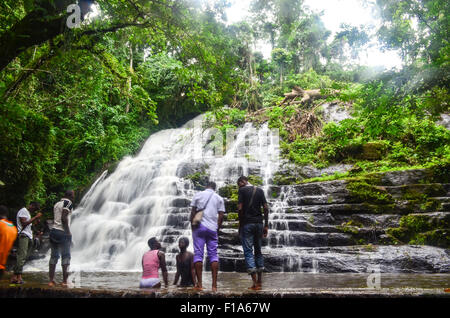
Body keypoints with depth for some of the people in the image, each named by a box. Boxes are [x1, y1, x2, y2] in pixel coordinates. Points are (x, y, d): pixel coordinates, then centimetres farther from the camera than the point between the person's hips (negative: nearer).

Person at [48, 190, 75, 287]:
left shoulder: (57, 204, 19)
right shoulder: (68, 203, -5)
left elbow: (55, 219, 15)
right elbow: (64, 218, -16)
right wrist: (68, 232, -15)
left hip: (53, 231, 7)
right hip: (63, 232, -7)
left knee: (54, 256, 9)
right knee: (66, 256, -2)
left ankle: (51, 280, 9)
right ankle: (64, 281, -2)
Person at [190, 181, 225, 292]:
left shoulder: (198, 195, 9)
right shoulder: (219, 198, 12)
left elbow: (193, 212, 3)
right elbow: (221, 216, 4)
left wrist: (192, 225, 9)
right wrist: (217, 228, 11)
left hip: (199, 227, -1)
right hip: (213, 229, 1)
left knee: (198, 254, 0)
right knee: (213, 255, 3)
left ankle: (199, 284, -3)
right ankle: (214, 285, -3)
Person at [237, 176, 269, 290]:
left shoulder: (242, 190, -1)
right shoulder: (259, 190, 12)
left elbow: (240, 208, -9)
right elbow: (265, 208, 5)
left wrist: (240, 225, 0)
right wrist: (266, 225, 7)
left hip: (247, 224, -4)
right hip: (259, 223, 4)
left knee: (248, 251, -1)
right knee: (258, 251, 13)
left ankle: (255, 283, -7)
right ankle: (260, 282, 14)